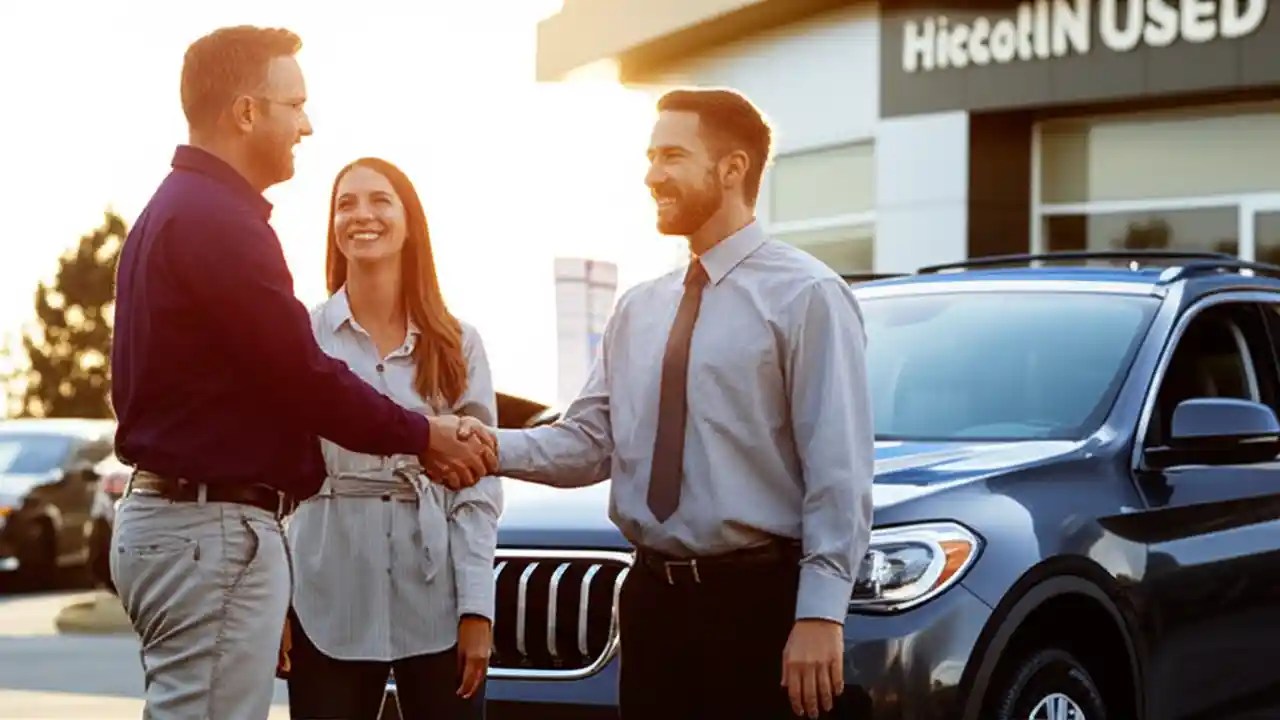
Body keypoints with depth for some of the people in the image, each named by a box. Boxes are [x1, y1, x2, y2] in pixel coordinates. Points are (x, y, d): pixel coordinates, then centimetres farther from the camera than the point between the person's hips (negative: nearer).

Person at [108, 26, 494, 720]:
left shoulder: (177, 208, 17)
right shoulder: (219, 221, -16)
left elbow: (262, 378, 17)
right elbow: (304, 376, -15)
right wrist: (422, 436, 0)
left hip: (174, 514, 11)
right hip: (213, 529, -11)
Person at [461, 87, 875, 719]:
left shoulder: (805, 297, -8)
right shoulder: (637, 309, 12)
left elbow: (837, 468, -13)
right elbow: (589, 442, 8)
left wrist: (821, 614, -19)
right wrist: (501, 447, -11)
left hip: (758, 597, -6)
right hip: (652, 596, 6)